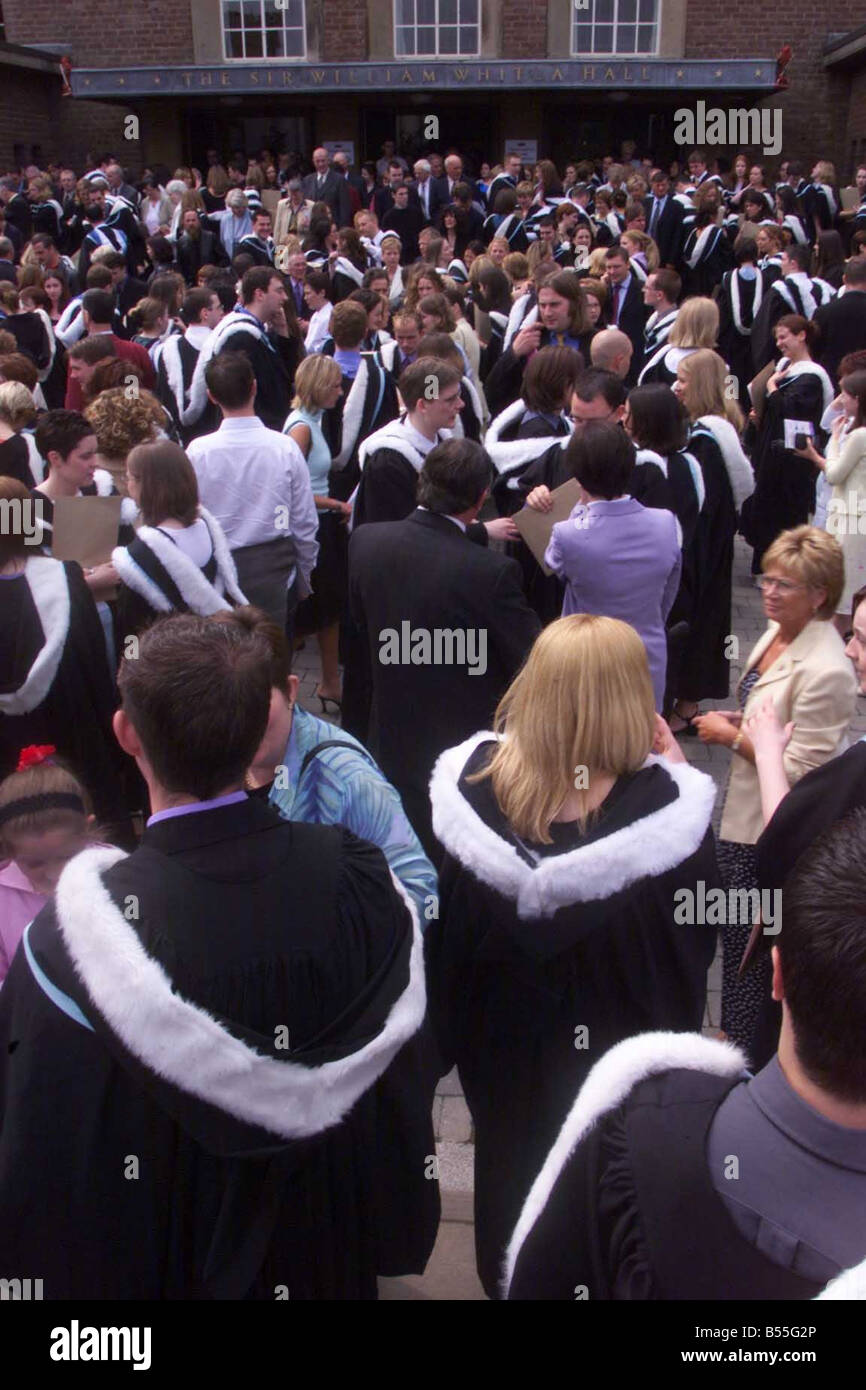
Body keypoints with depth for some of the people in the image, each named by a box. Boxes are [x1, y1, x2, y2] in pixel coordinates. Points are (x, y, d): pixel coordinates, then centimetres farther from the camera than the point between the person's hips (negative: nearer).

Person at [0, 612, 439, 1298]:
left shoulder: (80, 932, -32)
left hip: (159, 1266, -2)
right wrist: (395, 1239, 8)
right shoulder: (360, 877, -23)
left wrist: (57, 1271, 1)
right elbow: (408, 1096, -9)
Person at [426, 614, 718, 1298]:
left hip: (503, 1032, 3)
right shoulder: (665, 802, -33)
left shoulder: (474, 776, -24)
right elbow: (701, 926, -13)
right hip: (619, 1035, -3)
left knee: (512, 1152, 30)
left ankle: (506, 1272, 55)